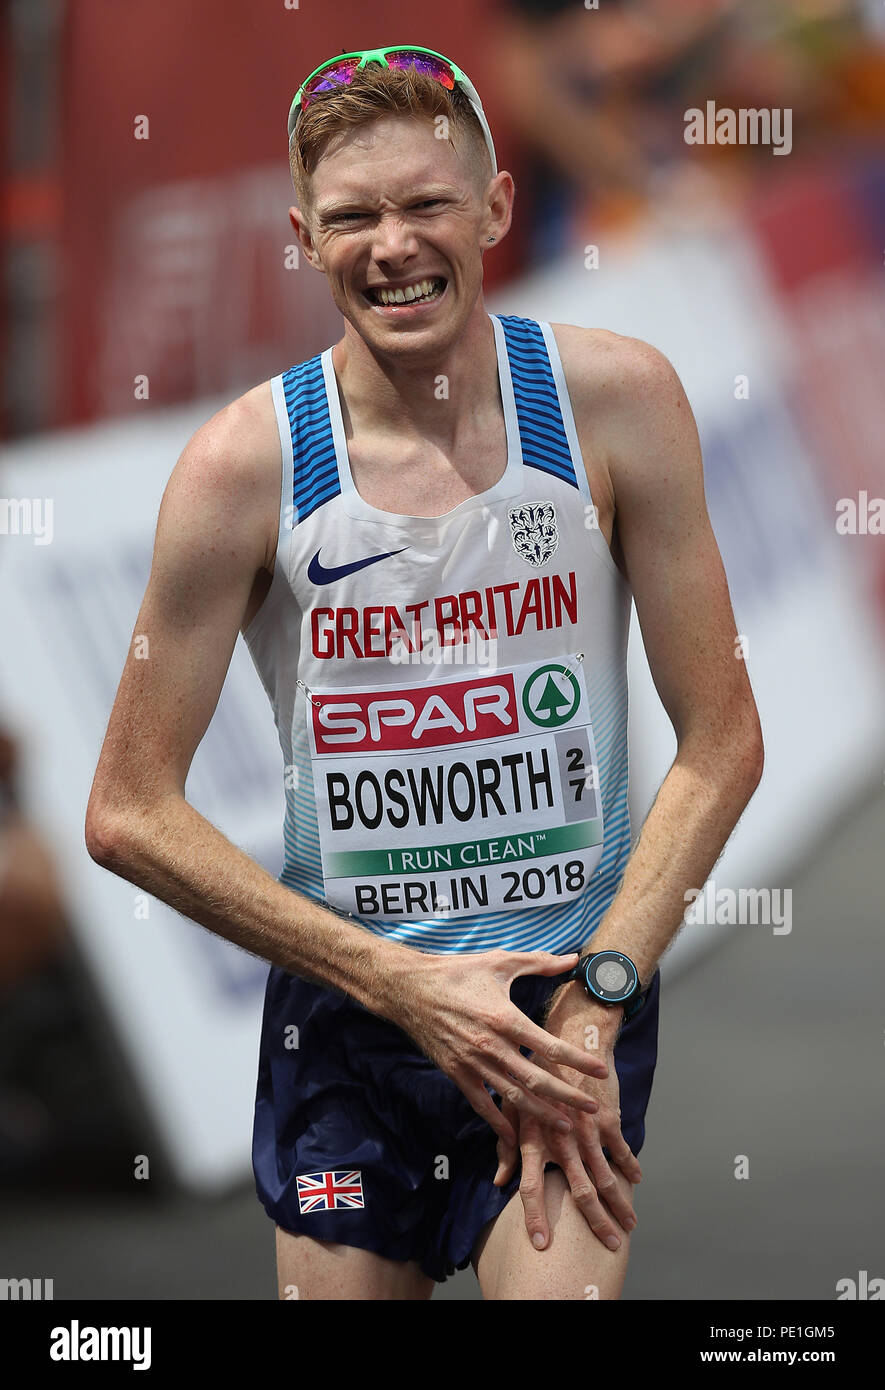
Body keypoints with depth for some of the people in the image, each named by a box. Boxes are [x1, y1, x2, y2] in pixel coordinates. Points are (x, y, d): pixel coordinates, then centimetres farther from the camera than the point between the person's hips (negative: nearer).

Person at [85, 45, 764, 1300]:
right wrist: (406, 985, -9)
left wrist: (595, 1000, -12)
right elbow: (128, 815, -5)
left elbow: (722, 741, -2)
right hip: (344, 1009, 1)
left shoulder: (615, 399, -6)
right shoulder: (245, 465, -8)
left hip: (575, 993, -1)